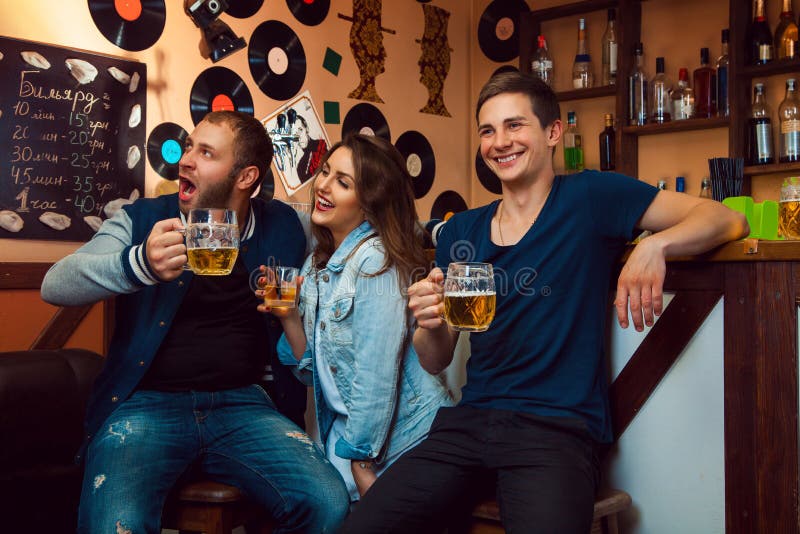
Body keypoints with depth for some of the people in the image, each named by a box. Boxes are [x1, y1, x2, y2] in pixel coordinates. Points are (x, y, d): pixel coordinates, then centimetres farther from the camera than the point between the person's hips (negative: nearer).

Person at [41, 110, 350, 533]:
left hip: (242, 403, 2)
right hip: (146, 402, -1)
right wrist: (140, 263, -28)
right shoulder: (143, 220, 3)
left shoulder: (281, 229, 8)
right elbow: (55, 286, -11)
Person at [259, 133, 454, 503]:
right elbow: (314, 365, 8)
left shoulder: (376, 260, -19)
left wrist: (362, 462, -14)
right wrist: (288, 316, -8)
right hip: (344, 434, 7)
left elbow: (378, 372, -20)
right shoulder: (318, 266, 5)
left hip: (404, 439, -7)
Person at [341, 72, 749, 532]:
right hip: (470, 422, 4)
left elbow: (727, 220, -5)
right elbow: (436, 362, 12)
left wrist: (655, 244, -24)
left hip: (558, 429, -4)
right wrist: (430, 323, -11)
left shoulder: (590, 197, 0)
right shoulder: (461, 231, 10)